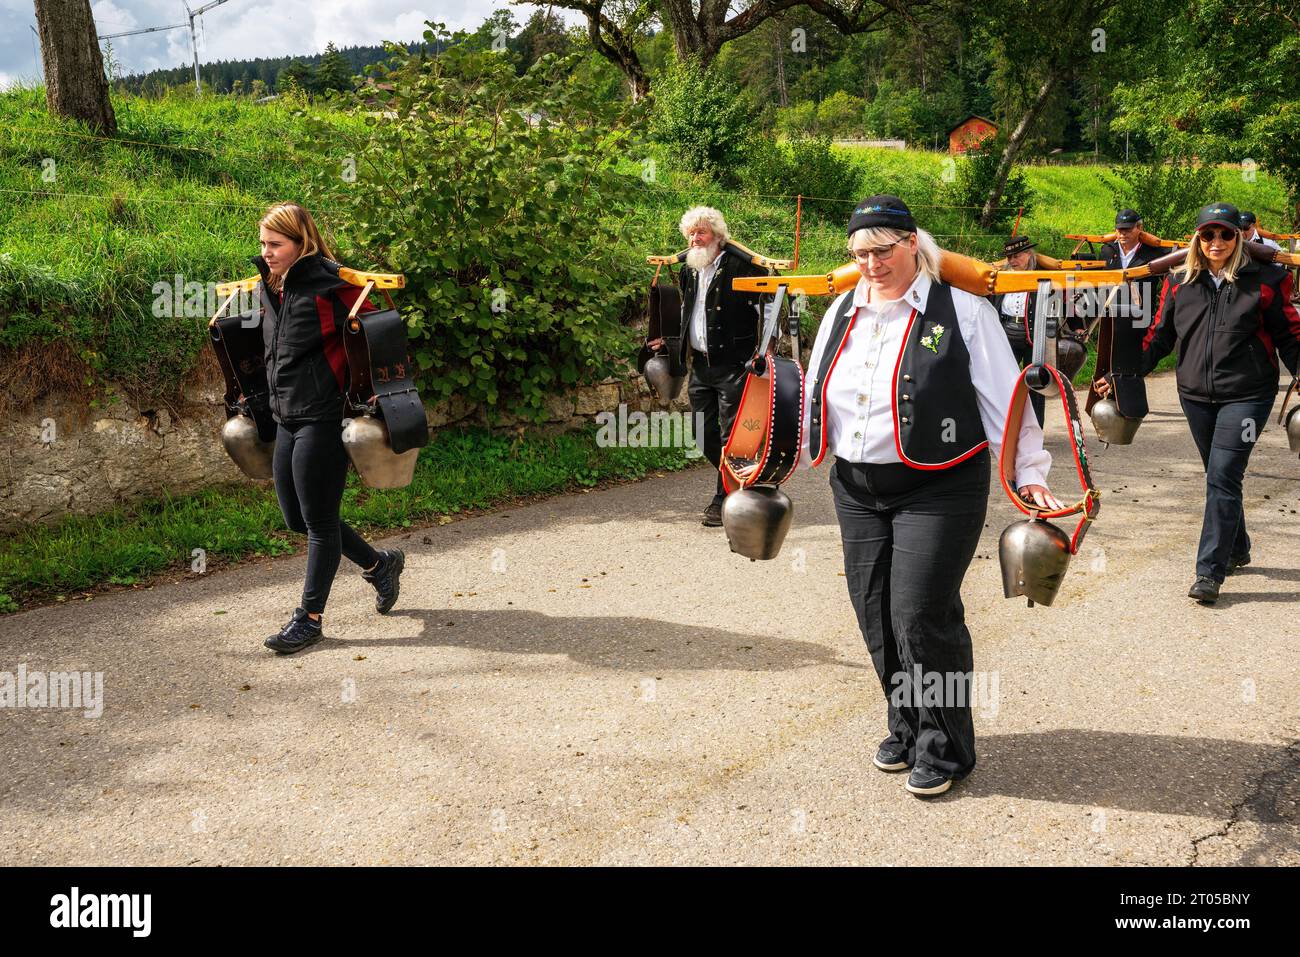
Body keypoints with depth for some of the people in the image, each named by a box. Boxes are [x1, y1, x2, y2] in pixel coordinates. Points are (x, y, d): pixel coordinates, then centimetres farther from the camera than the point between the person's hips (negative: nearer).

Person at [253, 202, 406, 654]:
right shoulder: (268, 289, 10)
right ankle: (379, 563, 34)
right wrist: (258, 397, 25)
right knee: (296, 518, 15)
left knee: (319, 520, 1)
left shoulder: (331, 286, -15)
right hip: (286, 419, 9)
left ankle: (310, 617, 15)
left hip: (323, 420, -9)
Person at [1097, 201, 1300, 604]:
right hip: (1196, 395, 4)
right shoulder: (1180, 282, 5)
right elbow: (1159, 336, 11)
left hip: (1245, 396, -4)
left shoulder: (1264, 281, -3)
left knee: (1223, 477, -11)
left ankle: (1210, 571, -8)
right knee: (1219, 478, 15)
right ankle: (1237, 549, 35)